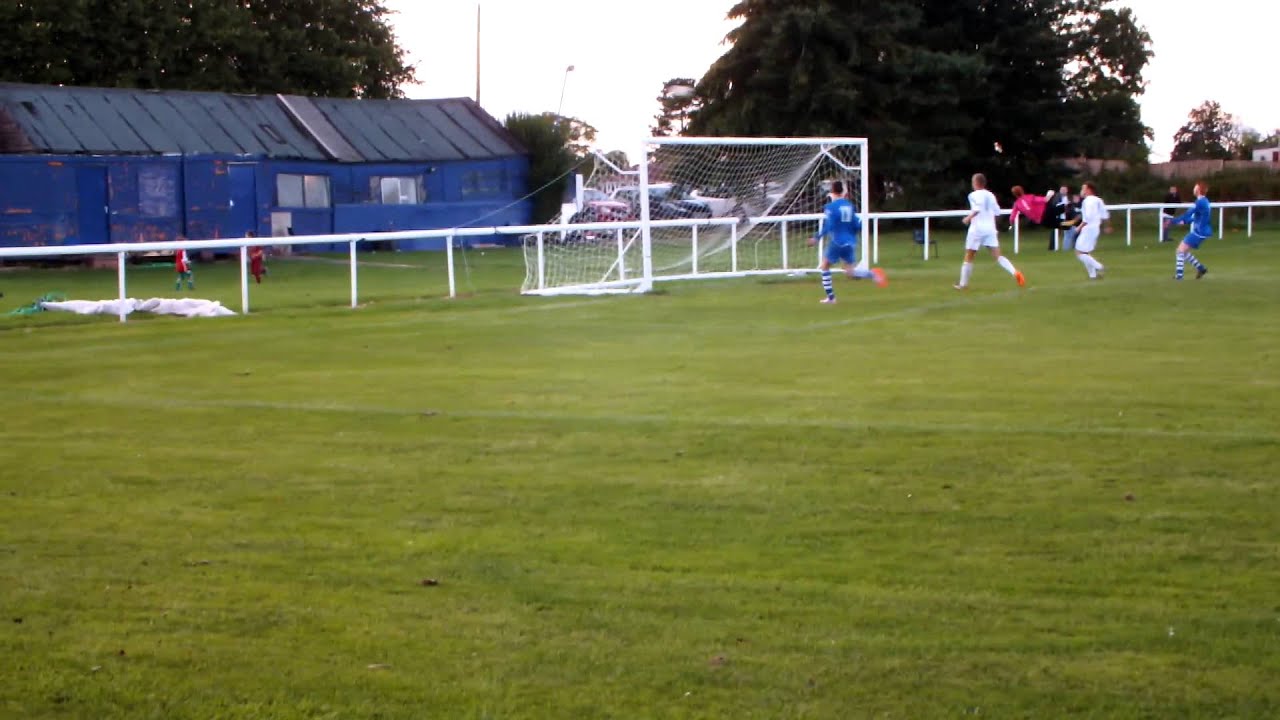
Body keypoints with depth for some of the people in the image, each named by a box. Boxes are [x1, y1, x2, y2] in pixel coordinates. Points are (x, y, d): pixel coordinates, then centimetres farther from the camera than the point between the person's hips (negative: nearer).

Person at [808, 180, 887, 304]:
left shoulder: (831, 207, -10)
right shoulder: (850, 205, 9)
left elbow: (828, 226, -17)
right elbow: (857, 224, 9)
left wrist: (817, 238, -10)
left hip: (838, 242, -6)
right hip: (850, 243, 6)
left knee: (824, 267, 13)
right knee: (851, 271, 12)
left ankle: (830, 297, 9)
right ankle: (872, 274, -16)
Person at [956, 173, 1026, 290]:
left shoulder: (974, 195, -6)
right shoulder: (990, 195, 11)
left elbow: (977, 208, -22)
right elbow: (997, 211, 10)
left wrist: (968, 218, -10)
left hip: (977, 229, -4)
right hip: (990, 229, 4)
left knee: (968, 257, 9)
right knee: (997, 256, -1)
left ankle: (963, 284, 14)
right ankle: (1015, 273, -22)